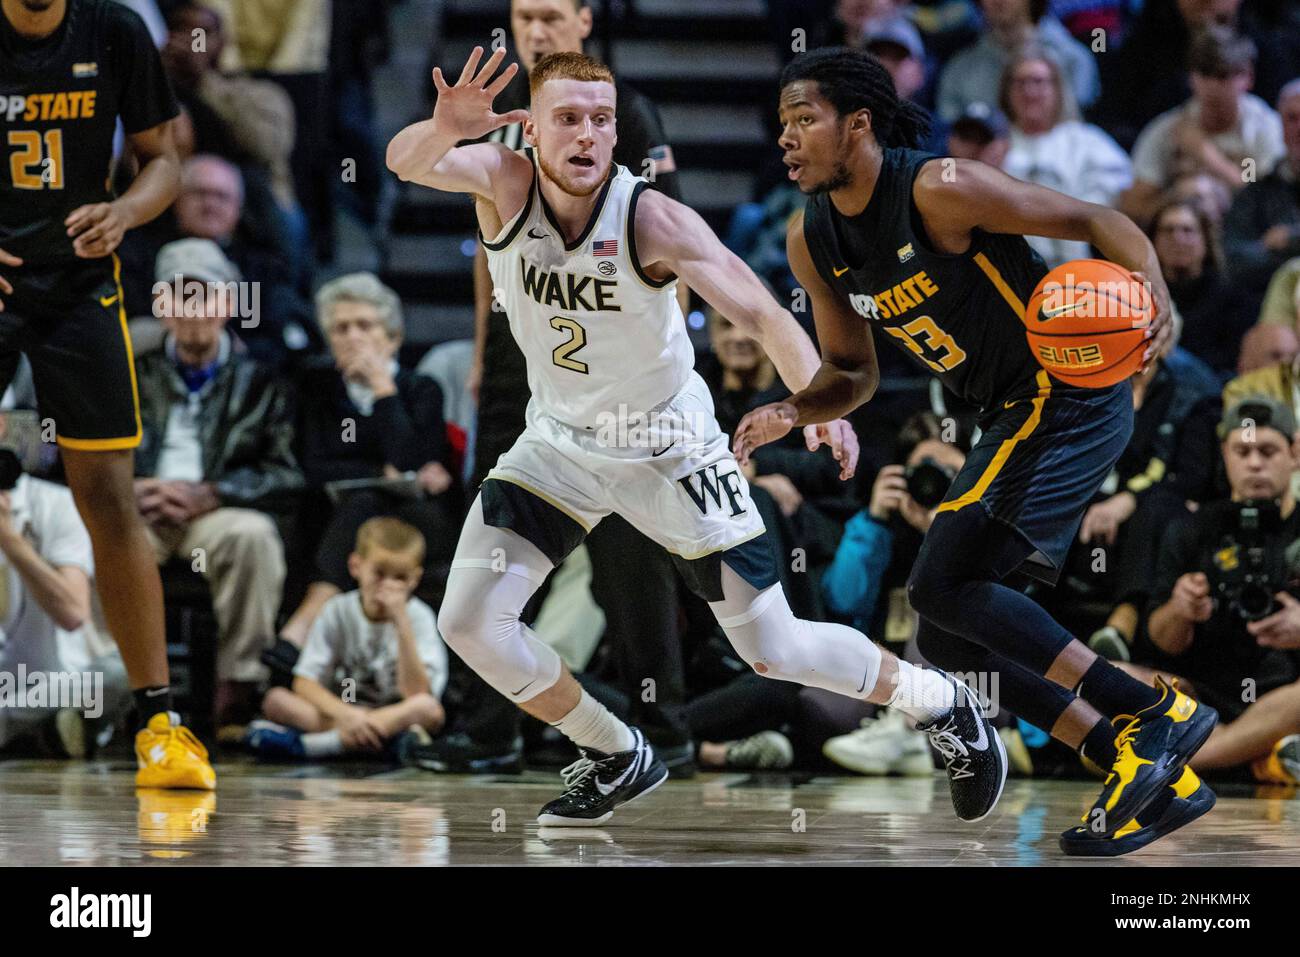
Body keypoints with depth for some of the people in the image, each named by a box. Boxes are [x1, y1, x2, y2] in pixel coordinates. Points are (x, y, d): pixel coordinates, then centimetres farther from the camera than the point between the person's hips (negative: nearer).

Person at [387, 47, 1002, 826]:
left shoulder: (653, 220, -26)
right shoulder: (502, 183, -19)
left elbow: (762, 314, -32)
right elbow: (405, 162, -38)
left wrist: (821, 404, -50)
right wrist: (446, 127, -62)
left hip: (670, 451, -3)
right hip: (561, 445, 3)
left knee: (775, 650, 0)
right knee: (469, 621, -10)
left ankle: (942, 704, 27)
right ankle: (620, 761, 14)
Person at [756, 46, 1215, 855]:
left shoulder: (939, 190, -19)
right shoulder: (813, 243, 5)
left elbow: (1094, 220, -15)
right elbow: (851, 374, 15)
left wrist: (1154, 292, -35)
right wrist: (791, 412, -7)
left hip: (1072, 393, -9)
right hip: (1019, 415, 9)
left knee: (943, 585, -19)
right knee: (948, 637, 7)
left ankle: (1158, 713, -13)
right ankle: (1155, 778, 9)